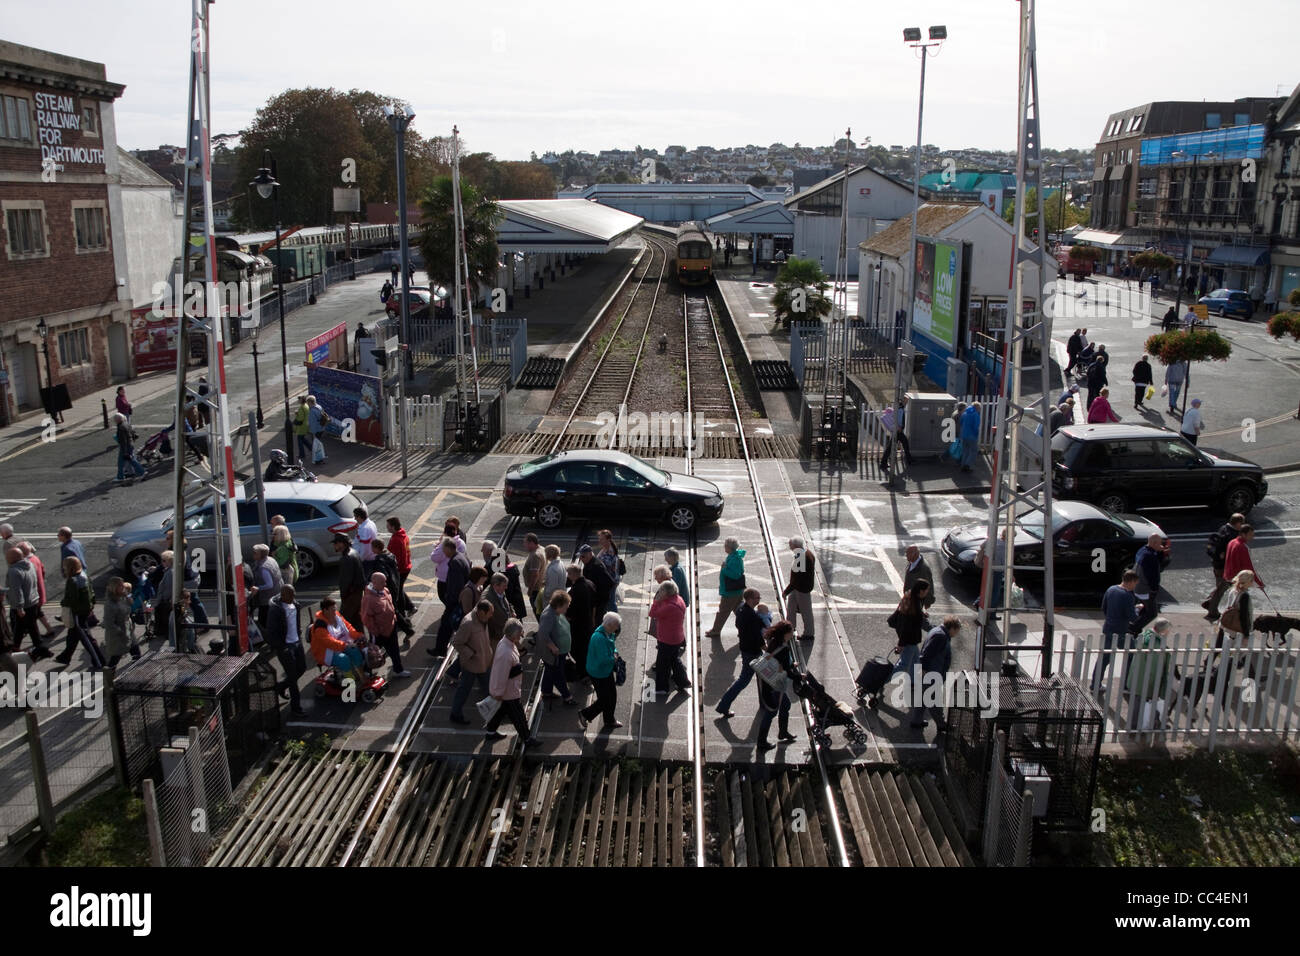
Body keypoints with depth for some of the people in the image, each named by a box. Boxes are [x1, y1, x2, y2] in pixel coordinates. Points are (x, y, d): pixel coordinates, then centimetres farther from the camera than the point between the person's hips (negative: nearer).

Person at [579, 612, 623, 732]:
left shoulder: (609, 633, -2)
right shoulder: (599, 638, -33)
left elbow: (613, 645, 17)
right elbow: (604, 659, -34)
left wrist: (615, 652, -5)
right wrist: (614, 659, -15)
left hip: (607, 670, 10)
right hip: (598, 674, -10)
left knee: (612, 696, 20)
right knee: (604, 700, 3)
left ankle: (610, 722, 38)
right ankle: (585, 714, 25)